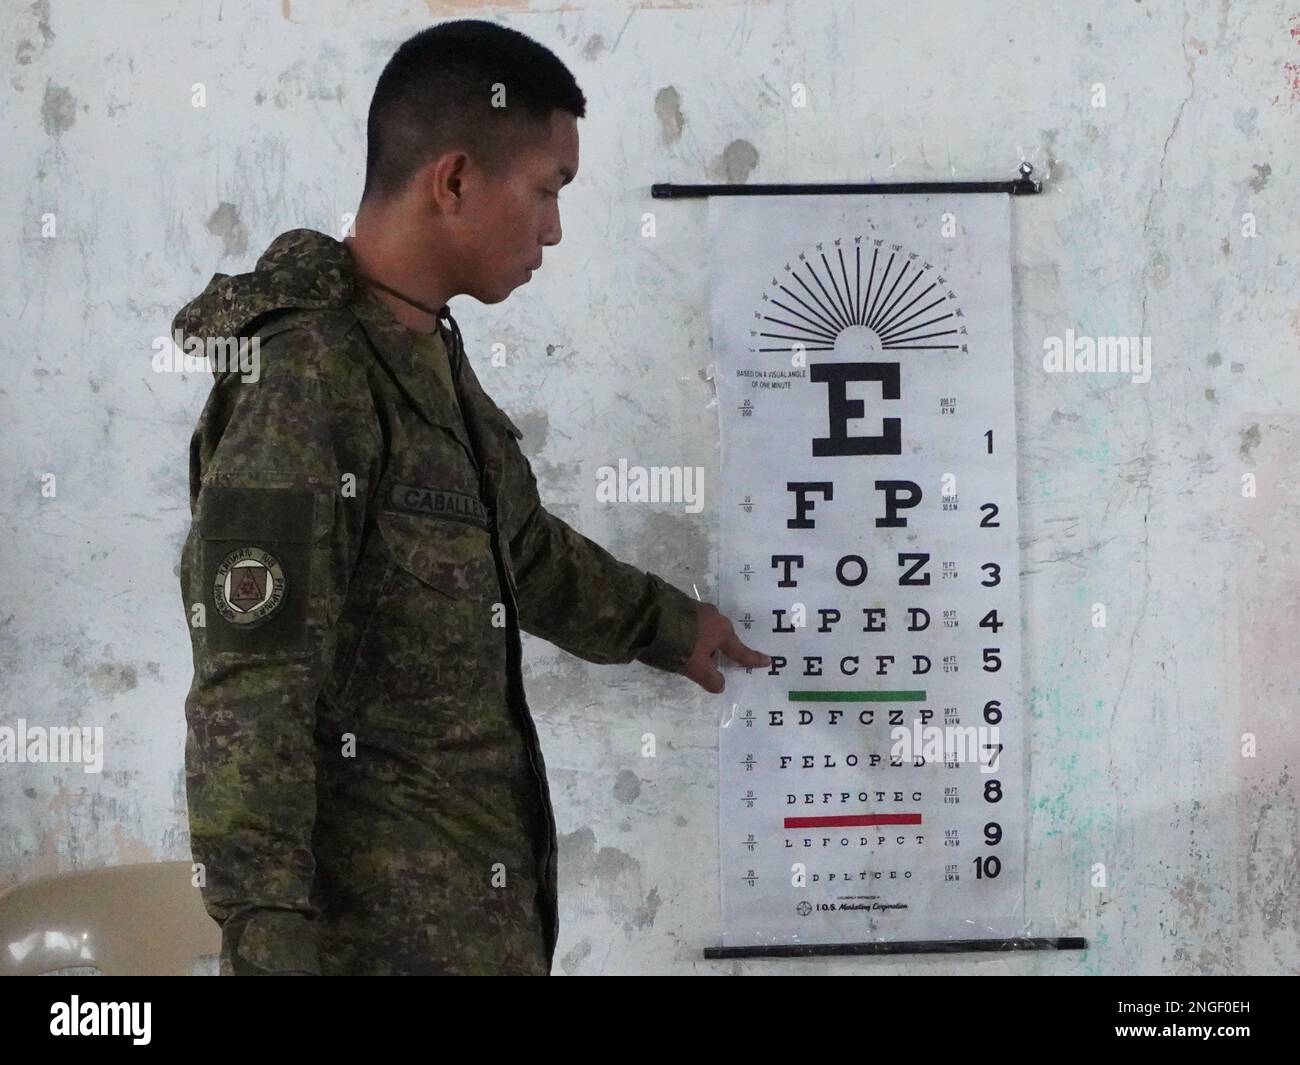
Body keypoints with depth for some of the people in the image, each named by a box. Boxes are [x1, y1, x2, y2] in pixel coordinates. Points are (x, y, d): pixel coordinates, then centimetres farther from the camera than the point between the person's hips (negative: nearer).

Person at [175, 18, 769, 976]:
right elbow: (248, 702, -22)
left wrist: (668, 624, 41)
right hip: (384, 920, -9)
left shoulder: (428, 354, 11)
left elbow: (523, 551, 29)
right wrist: (266, 944, -23)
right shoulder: (305, 384, -19)